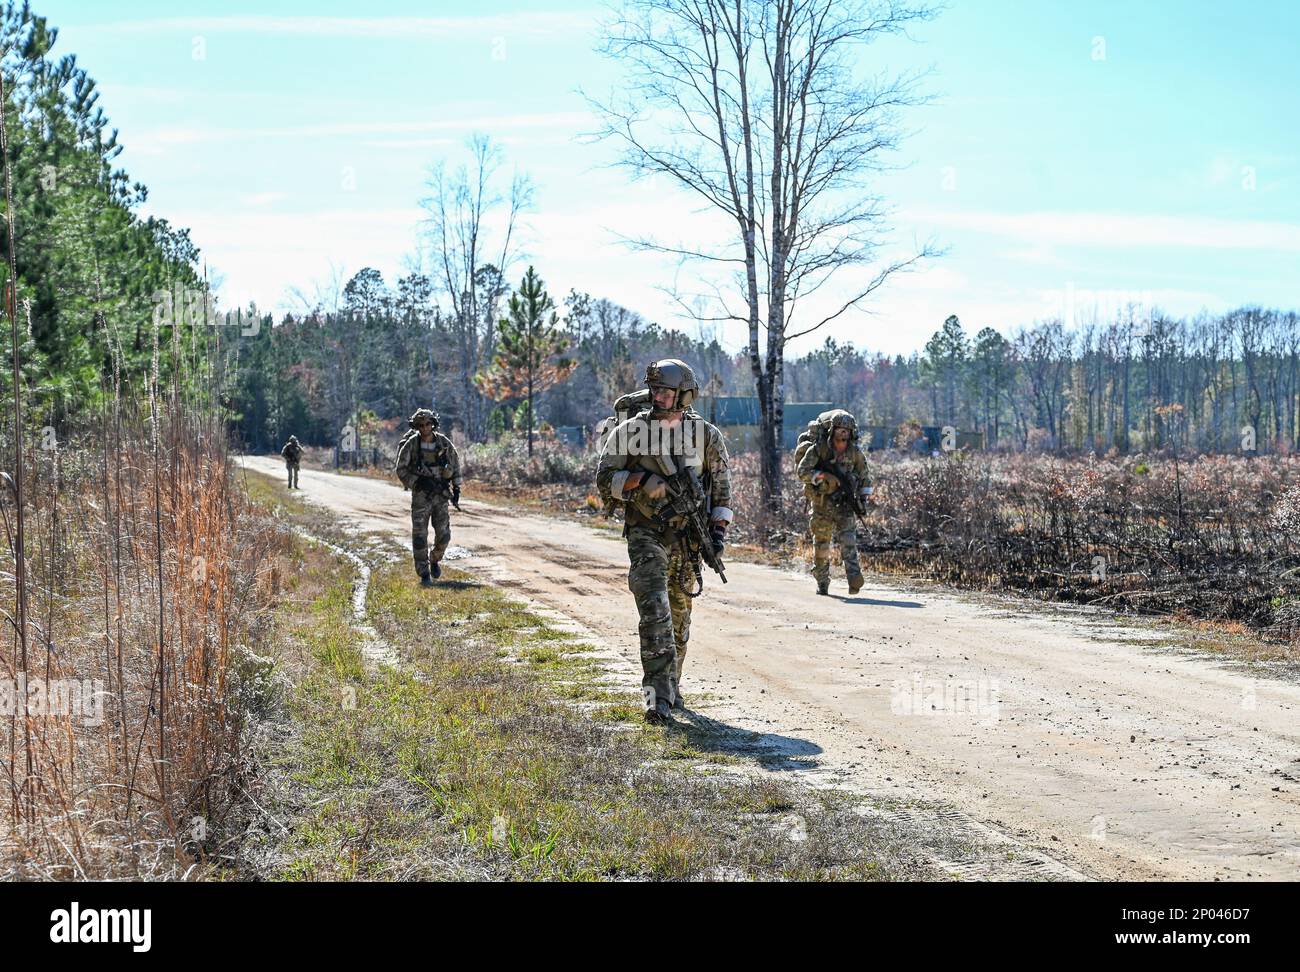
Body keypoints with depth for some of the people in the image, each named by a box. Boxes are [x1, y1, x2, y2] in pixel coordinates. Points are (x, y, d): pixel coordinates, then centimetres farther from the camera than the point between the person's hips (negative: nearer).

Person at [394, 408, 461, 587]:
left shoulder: (444, 442, -2)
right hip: (420, 495, -2)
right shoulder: (411, 444, -10)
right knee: (420, 536, -4)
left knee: (443, 535, 2)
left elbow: (455, 464, 10)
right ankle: (424, 575, 3)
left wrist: (456, 488, 4)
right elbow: (401, 470, -7)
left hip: (440, 495, 2)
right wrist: (418, 482, -21)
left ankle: (435, 560, 31)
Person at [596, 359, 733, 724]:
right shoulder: (630, 431, -3)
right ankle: (658, 696, -22)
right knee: (654, 608, -18)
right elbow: (604, 478, -3)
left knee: (679, 616, 14)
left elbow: (721, 488, 7)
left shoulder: (707, 436, 1)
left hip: (687, 537, 3)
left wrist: (718, 531, -3)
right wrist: (646, 480, -17)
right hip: (646, 534, -3)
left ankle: (671, 684, 32)